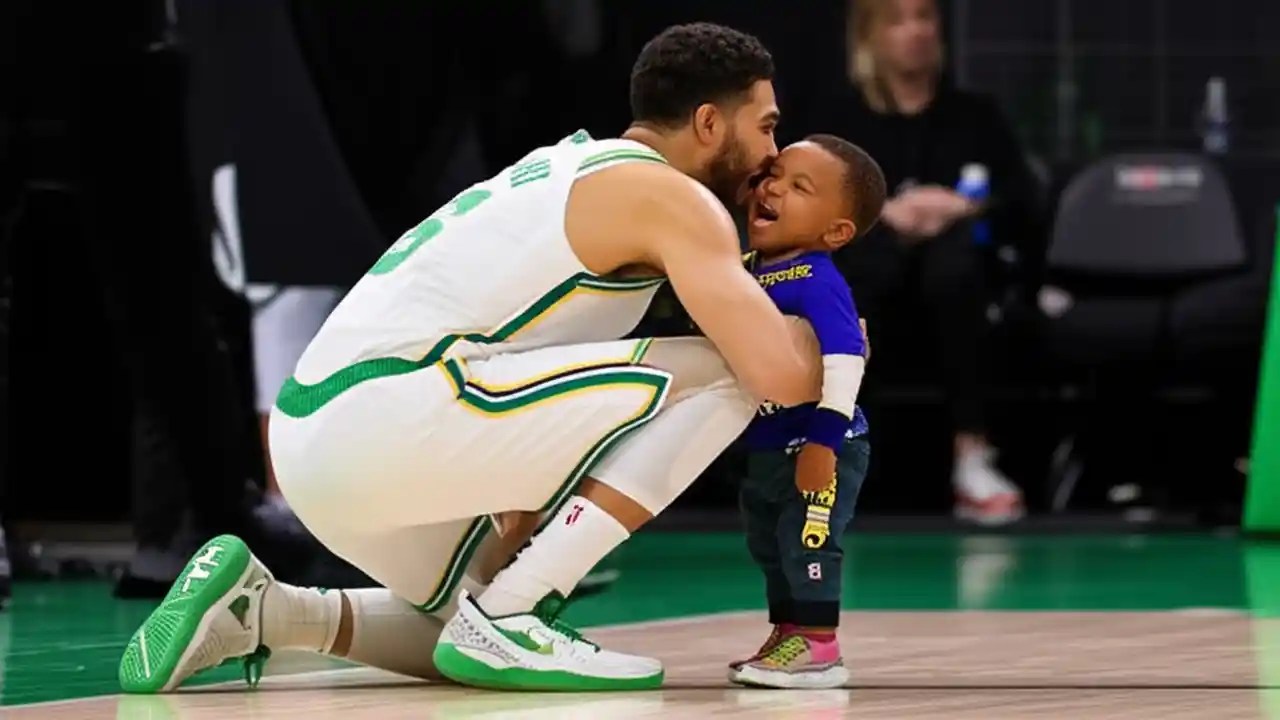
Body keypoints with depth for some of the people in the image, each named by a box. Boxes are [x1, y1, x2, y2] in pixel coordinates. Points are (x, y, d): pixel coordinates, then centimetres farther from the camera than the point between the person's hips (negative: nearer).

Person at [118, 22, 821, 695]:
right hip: (386, 416, -10)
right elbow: (779, 375, -11)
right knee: (721, 377, -5)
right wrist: (811, 333, 11)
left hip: (313, 438, 10)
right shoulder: (670, 196, -2)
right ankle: (511, 619, -7)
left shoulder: (568, 169, 25)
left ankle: (259, 608, 11)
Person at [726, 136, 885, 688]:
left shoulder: (817, 283, -25)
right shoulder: (748, 270, 2)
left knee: (807, 539, -9)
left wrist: (824, 440, -35)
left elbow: (843, 357, -34)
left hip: (819, 447, -10)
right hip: (767, 446, 10)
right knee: (768, 544, 18)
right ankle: (787, 636, 29)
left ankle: (818, 646, -2)